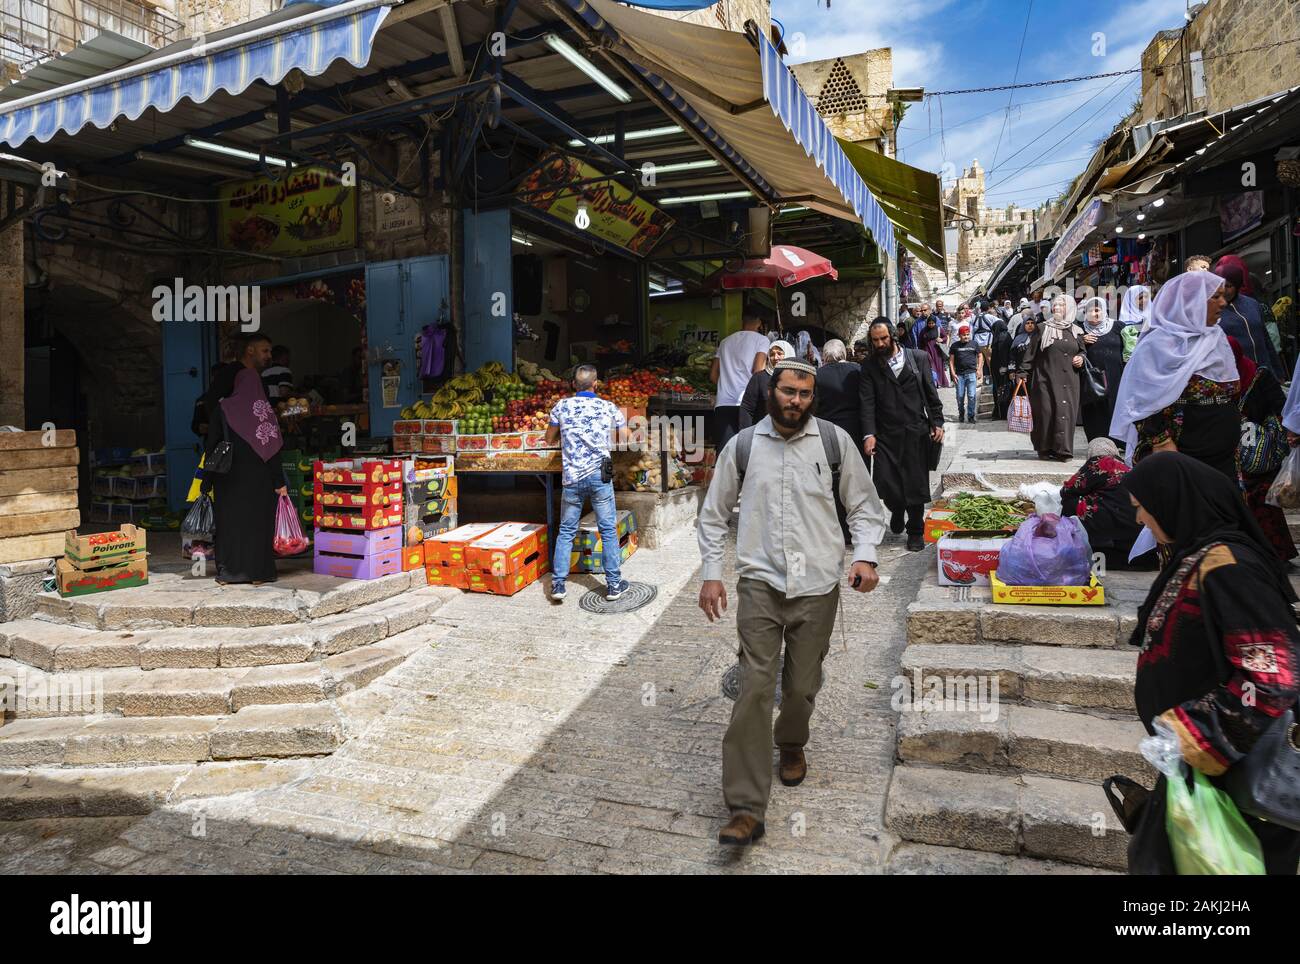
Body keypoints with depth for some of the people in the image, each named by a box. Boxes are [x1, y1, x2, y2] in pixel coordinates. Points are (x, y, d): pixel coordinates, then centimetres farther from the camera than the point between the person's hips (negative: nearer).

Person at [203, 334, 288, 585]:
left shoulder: (221, 410, 0)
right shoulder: (266, 411, -3)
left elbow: (211, 446, -1)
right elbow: (272, 451, -5)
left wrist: (207, 481, 3)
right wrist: (280, 483, -2)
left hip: (229, 477, 1)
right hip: (258, 478, -1)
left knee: (230, 519, 8)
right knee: (258, 521, 6)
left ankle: (228, 572, 11)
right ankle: (257, 571, 7)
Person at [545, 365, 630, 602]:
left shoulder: (562, 406, 3)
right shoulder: (609, 407, 2)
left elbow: (549, 440, 13)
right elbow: (625, 437, 10)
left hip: (571, 477, 1)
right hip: (599, 476, -1)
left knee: (566, 531, 10)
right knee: (608, 530, 7)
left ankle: (558, 584, 9)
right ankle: (614, 584, 12)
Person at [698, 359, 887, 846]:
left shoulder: (835, 441, 1)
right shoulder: (742, 445, 3)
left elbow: (865, 506, 10)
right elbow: (714, 514, 11)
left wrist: (865, 555, -6)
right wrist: (711, 573, 5)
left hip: (817, 586, 1)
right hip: (760, 585, 0)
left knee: (802, 686, 12)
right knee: (754, 688, -8)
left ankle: (791, 744, 46)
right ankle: (746, 809, -2)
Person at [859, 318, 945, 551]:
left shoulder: (919, 358, 5)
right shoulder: (870, 367, 3)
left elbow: (931, 394, 7)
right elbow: (867, 402, -4)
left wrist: (937, 423, 0)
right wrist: (869, 434, -14)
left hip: (917, 432, 0)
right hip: (886, 434, 0)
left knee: (916, 483, 4)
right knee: (884, 482, -7)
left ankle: (915, 530, 22)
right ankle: (897, 511, 28)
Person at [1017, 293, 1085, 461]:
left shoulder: (1075, 331, 12)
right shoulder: (1043, 329, 4)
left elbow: (1082, 351, 22)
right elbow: (1031, 352, 0)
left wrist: (1081, 358, 0)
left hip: (1069, 381, 3)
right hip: (1047, 378, -3)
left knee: (1066, 412, -2)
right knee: (1046, 411, -4)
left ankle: (1062, 449, 4)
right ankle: (1045, 449, 5)